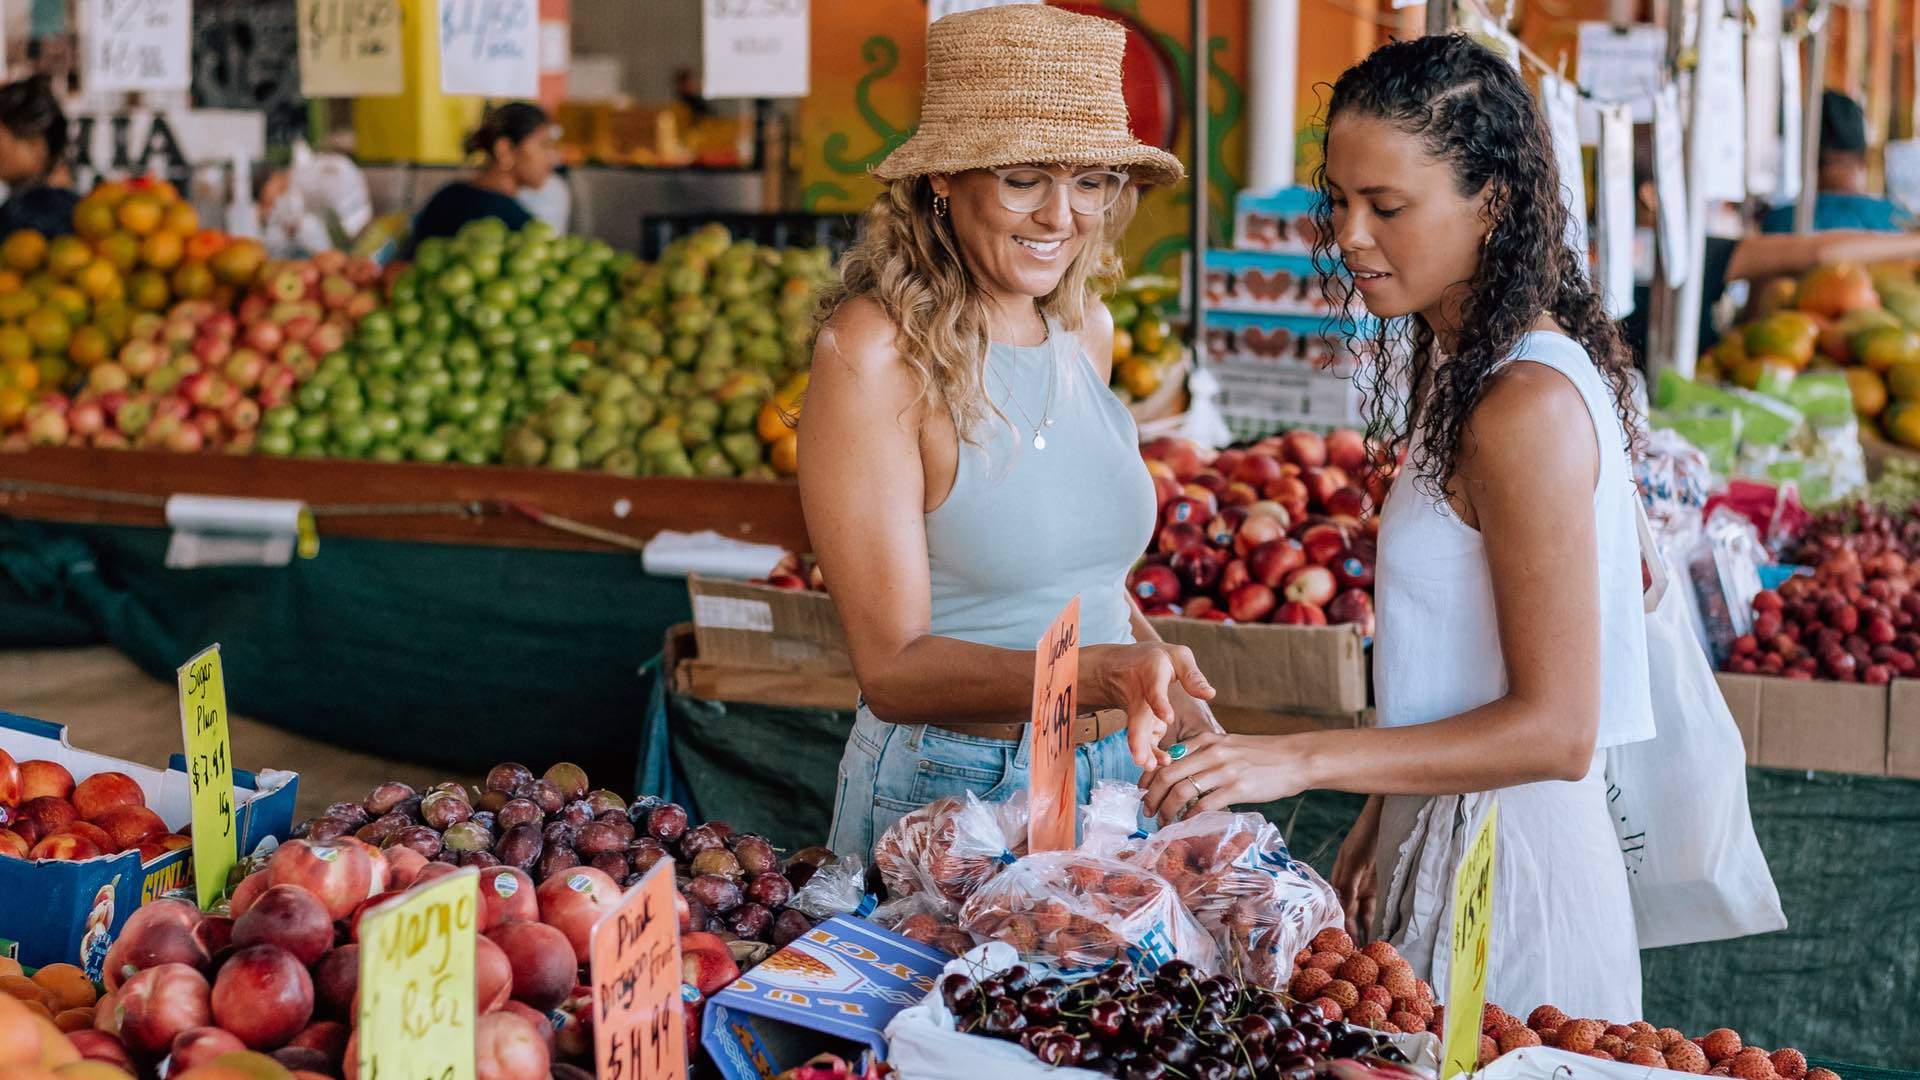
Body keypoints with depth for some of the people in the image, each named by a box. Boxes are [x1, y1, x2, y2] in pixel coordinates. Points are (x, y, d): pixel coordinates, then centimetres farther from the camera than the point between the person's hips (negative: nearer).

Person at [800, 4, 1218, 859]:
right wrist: (1103, 674, -32)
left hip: (1113, 778, 6)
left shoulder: (1085, 329, 4)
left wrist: (1160, 677, 1)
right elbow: (894, 668, -19)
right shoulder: (875, 352, -17)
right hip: (947, 794, -6)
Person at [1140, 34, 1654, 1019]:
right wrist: (1376, 829, 12)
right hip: (1439, 836, 9)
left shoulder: (1533, 406, -20)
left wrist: (1303, 760, -25)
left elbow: (1553, 728, -22)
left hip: (1508, 863, -9)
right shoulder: (1462, 368, 9)